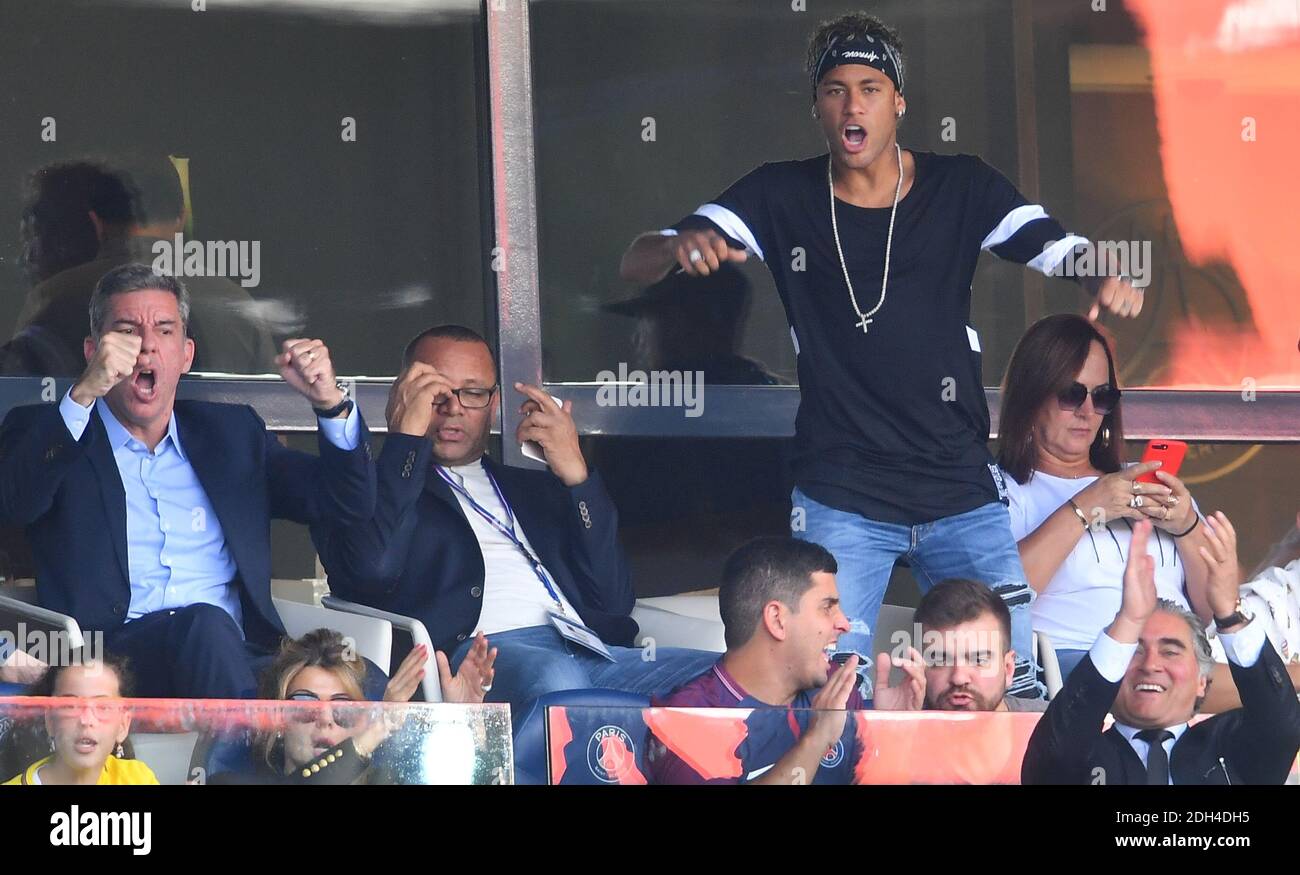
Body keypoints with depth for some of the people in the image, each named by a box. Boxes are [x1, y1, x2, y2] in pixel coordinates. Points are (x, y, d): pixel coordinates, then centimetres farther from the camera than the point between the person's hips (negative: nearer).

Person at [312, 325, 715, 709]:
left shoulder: (536, 488, 32)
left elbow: (614, 600, 18)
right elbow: (372, 569, -5)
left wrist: (576, 474, 10)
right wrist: (406, 434, 3)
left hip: (590, 649, 5)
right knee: (555, 680, -42)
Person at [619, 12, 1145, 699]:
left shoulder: (961, 190, 1)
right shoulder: (780, 198, 0)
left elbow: (1056, 247, -9)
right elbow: (635, 266, -5)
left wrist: (1103, 274, -34)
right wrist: (680, 246, -30)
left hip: (963, 494, 1)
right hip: (837, 504, -1)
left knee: (1015, 688, 1)